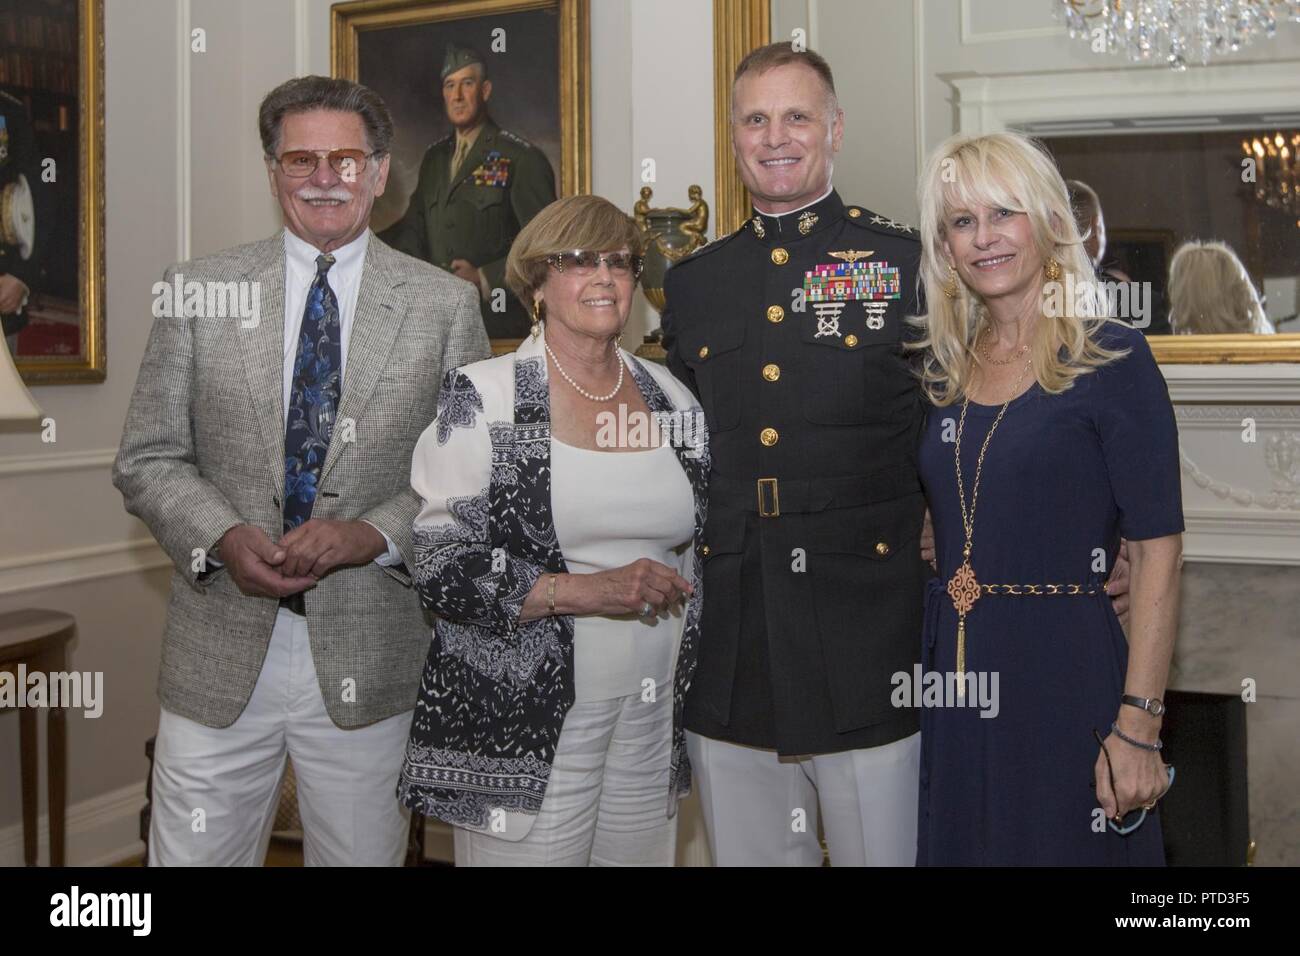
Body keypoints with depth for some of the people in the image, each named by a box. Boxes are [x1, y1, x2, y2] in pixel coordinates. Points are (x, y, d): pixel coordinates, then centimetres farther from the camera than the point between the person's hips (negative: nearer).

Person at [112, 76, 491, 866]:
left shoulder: (446, 306, 1)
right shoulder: (197, 291, 4)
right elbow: (148, 459, 4)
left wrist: (373, 534, -15)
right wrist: (223, 537, -14)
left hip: (371, 660, 0)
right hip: (219, 657, 1)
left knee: (363, 854, 13)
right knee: (193, 855, 9)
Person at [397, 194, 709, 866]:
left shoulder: (671, 398, 10)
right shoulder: (483, 396, -5)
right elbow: (437, 565, -12)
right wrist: (587, 591, -18)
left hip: (653, 723, 5)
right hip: (523, 728, -4)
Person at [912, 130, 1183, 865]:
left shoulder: (1112, 357, -8)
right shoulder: (940, 367, 7)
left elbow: (1158, 551, -12)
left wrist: (1139, 724, -16)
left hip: (1068, 677, -5)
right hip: (956, 682, 5)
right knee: (960, 846, 16)